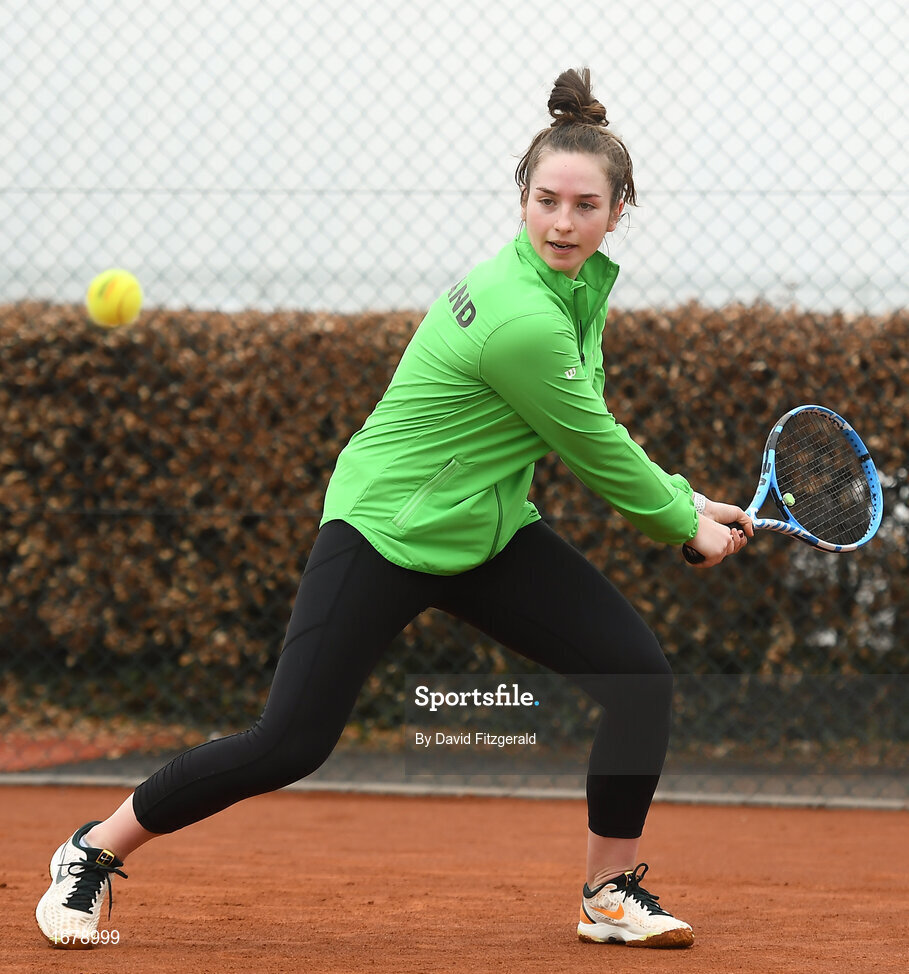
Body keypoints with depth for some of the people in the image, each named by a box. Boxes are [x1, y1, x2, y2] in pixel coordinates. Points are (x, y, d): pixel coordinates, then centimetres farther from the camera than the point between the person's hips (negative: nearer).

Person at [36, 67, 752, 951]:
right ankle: (95, 852, 8)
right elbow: (597, 450, -16)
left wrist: (682, 500, 8)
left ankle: (611, 893, 10)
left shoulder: (584, 280, 1)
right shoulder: (525, 323, -28)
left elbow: (588, 435, 14)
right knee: (289, 744, -12)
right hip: (384, 528, -9)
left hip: (488, 530, 9)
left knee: (638, 669, -5)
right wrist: (687, 523, -1)